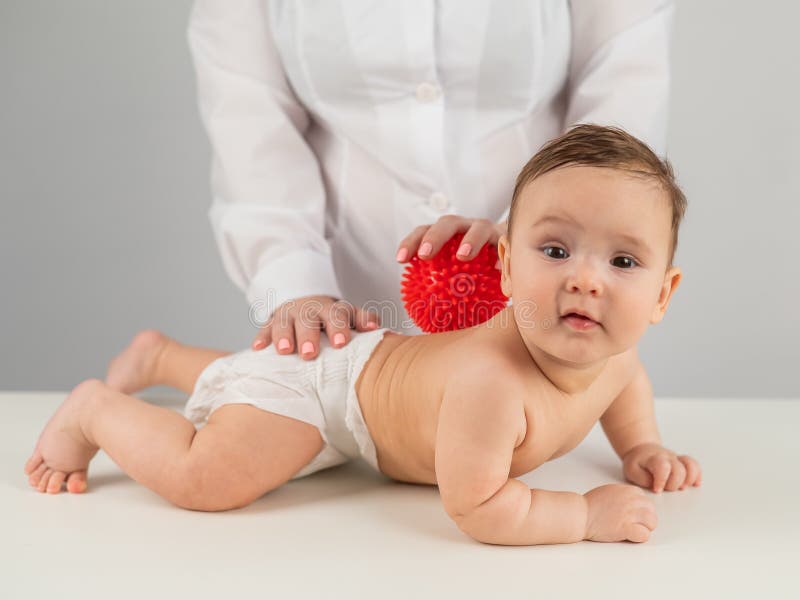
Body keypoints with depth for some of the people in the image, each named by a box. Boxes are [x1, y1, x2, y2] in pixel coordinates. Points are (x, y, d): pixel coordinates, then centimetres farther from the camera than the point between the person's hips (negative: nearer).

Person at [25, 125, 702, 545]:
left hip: (377, 355, 9)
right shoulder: (490, 378, -45)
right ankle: (94, 409, 5)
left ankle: (160, 352, 55)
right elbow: (475, 509, -39)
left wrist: (641, 448, -2)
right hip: (321, 379, -9)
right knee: (202, 478, -23)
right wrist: (589, 514, -35)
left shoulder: (612, 357, -16)